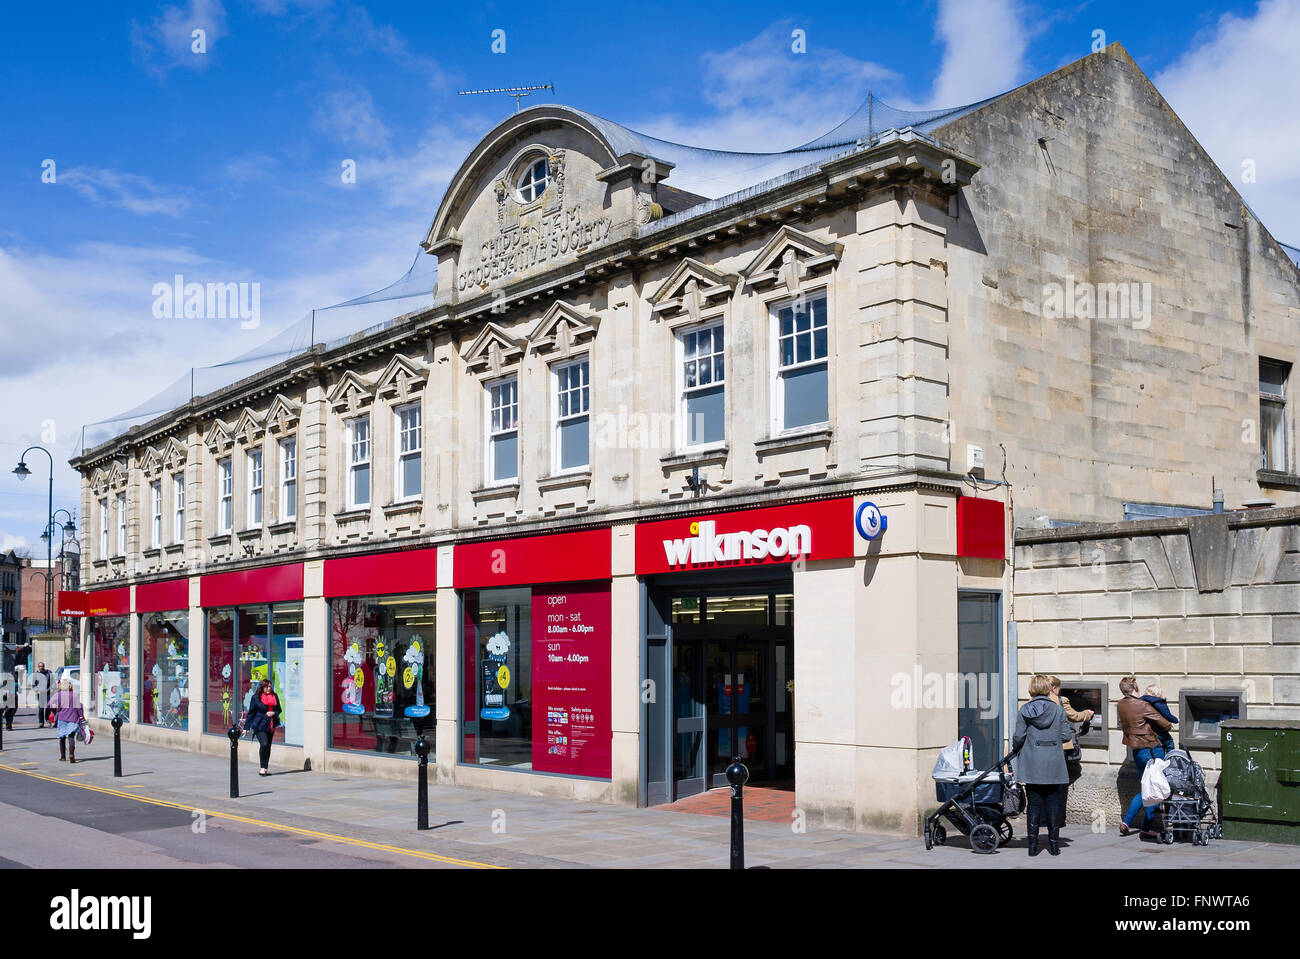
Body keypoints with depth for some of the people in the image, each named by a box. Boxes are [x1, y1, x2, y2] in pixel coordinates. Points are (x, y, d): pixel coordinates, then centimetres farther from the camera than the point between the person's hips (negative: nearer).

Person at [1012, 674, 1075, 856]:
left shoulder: (1024, 710, -3)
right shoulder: (1058, 709, -2)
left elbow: (1019, 737, -4)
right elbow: (1066, 736, -2)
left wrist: (1015, 746, 17)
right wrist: (1072, 734, 21)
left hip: (1032, 765, 0)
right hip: (1053, 765, 0)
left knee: (1034, 803, 6)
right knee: (1053, 803, 9)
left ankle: (1033, 846, 6)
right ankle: (1054, 844, 12)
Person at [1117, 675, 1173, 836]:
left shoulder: (1120, 705, 3)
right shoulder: (1143, 706, -17)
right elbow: (1166, 725, -12)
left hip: (1136, 749, 7)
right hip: (1152, 749, -7)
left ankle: (1126, 821, 8)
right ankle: (1146, 828, 4)